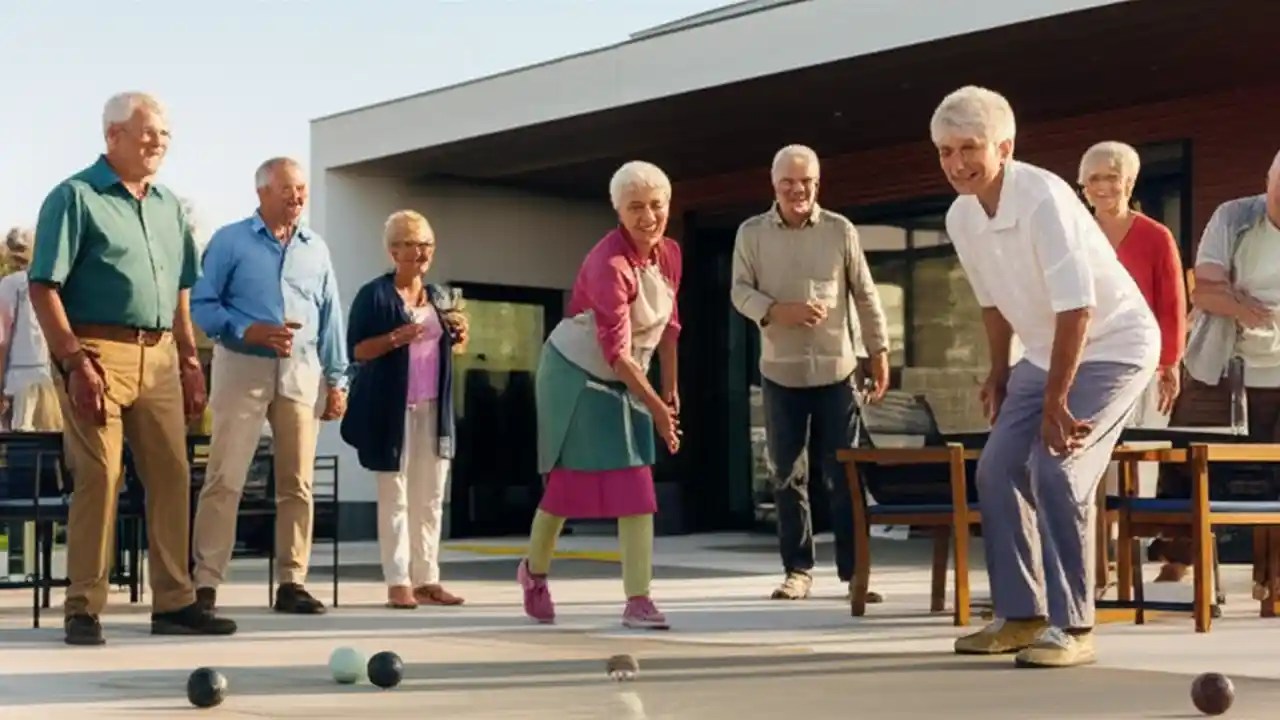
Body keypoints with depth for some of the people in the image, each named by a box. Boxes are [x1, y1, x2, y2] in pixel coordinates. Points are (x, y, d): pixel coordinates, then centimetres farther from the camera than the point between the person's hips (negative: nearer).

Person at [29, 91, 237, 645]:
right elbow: (44, 287, -9)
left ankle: (174, 603, 15)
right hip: (97, 352, -6)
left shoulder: (168, 204, 17)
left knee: (172, 477, 6)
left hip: (159, 357, 6)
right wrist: (74, 362, -16)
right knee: (99, 477, -8)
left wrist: (189, 361, 14)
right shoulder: (75, 197, -3)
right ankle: (83, 609, 1)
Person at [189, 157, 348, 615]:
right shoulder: (230, 241, 1)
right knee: (225, 478, -9)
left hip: (302, 373, 4)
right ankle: (206, 582, -7)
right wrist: (250, 331, -18)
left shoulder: (316, 249, 14)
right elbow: (201, 304, -4)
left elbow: (330, 319, 15)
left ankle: (292, 583, 11)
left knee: (297, 483, 5)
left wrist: (336, 381, 10)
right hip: (243, 368, -4)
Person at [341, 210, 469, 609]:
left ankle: (426, 578, 12)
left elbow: (454, 350, 23)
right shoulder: (374, 294, -4)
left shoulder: (438, 295, 16)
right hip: (392, 408, -6)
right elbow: (355, 350, -9)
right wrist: (395, 339, -23)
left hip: (434, 410, 6)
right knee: (394, 497, -3)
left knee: (430, 498, 6)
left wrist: (460, 333, 1)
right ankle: (398, 582, -1)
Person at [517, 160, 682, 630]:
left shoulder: (670, 255, -2)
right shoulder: (609, 264, -26)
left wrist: (670, 389, 10)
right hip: (577, 376, -7)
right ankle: (535, 571, 29)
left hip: (626, 382, 7)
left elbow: (668, 326, 10)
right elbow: (616, 350, -28)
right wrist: (655, 406, -29)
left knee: (637, 487, -1)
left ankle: (638, 600, -2)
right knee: (569, 480, 3)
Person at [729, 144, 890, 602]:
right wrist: (777, 311, -19)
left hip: (835, 370, -1)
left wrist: (879, 350, 4)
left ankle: (854, 571, 6)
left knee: (843, 474, 0)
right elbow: (740, 291, -1)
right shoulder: (752, 233, 1)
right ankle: (798, 569, 16)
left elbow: (865, 294, 4)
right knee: (787, 475, 6)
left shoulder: (840, 230, 0)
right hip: (780, 372, 1)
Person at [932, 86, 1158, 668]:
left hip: (1113, 345, -8)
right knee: (997, 470, 3)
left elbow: (1076, 306, -28)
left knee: (1055, 470, -20)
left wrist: (1055, 402, -25)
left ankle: (1072, 627, -10)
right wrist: (999, 374, 18)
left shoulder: (1043, 199, -27)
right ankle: (1021, 616, 15)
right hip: (1047, 352, 8)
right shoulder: (961, 217, -4)